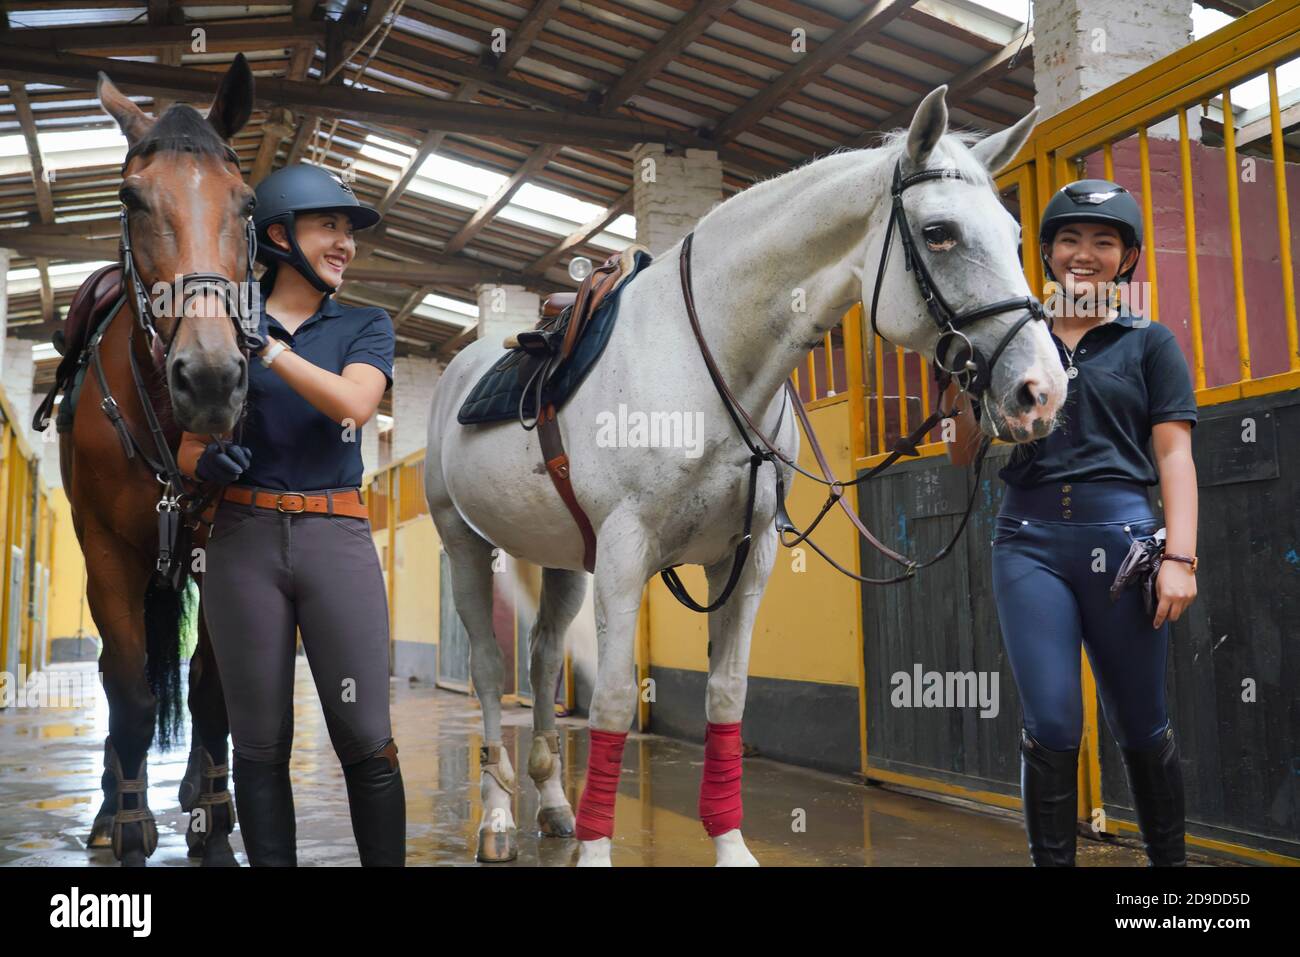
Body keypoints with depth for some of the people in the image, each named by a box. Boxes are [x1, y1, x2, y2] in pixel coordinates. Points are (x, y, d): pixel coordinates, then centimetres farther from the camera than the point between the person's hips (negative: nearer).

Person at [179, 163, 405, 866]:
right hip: (244, 539, 1)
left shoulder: (366, 326, 10)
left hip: (337, 537, 0)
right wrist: (210, 461, -11)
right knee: (260, 743, 5)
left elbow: (355, 404, -11)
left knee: (365, 738, -3)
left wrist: (267, 346, -13)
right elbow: (190, 449, 11)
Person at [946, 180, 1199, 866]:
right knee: (1050, 726, -3)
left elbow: (1174, 455, 1)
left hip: (1120, 532, -1)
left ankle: (1169, 859, 26)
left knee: (1140, 727, 8)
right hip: (1028, 540, 1)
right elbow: (964, 454, 12)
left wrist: (1179, 557, -10)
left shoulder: (1150, 344, 9)